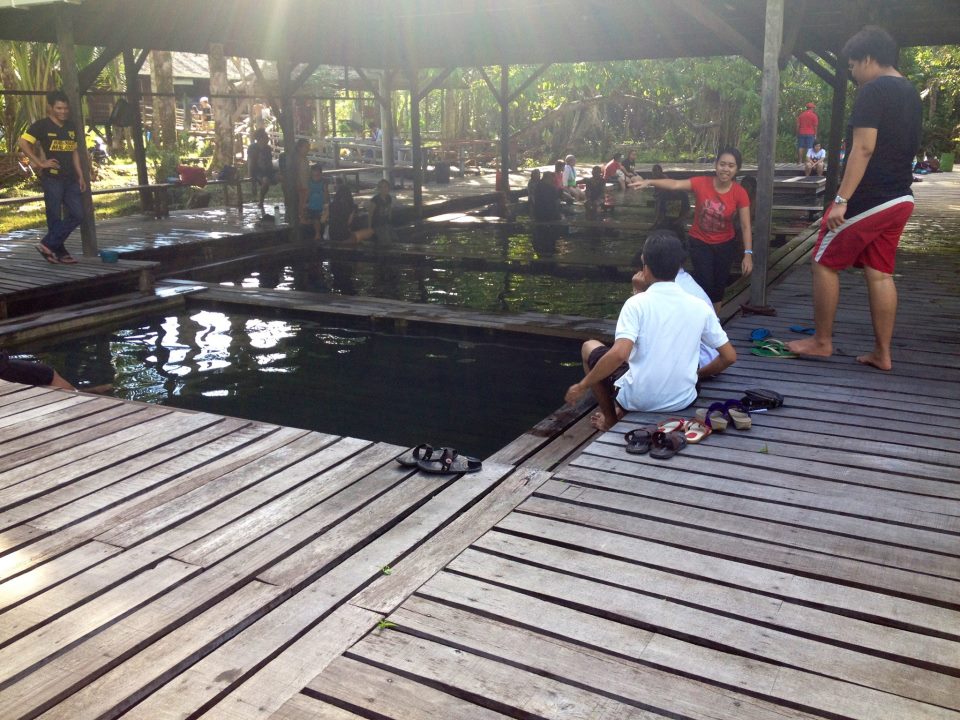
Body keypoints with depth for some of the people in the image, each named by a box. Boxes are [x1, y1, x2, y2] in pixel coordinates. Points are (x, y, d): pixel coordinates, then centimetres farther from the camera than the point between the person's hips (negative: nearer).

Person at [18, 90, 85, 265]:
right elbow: (22, 142, -14)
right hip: (52, 178, -6)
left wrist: (80, 175, 14)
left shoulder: (71, 126, 13)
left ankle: (48, 245, 11)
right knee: (55, 217, 0)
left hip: (70, 178, 6)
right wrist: (40, 163, -15)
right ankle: (60, 252, 11)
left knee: (77, 214, 2)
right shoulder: (42, 125, -6)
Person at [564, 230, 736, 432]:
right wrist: (699, 374, 18)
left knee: (589, 347, 21)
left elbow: (619, 354, -28)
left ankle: (610, 419, 25)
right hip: (682, 401, 5)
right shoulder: (700, 307, -3)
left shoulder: (637, 304, -15)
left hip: (639, 400, -4)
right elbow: (729, 356, 1)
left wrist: (582, 386, -16)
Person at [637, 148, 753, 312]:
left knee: (719, 284, 14)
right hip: (700, 243, -2)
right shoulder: (702, 183, -16)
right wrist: (650, 182, -41)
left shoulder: (740, 193, -15)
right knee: (705, 283, -7)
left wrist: (748, 254, -21)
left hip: (725, 245, 2)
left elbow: (745, 226, -15)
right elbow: (675, 184, -26)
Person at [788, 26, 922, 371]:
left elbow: (863, 149, -22)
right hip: (900, 199, 9)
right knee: (880, 273, 9)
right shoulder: (910, 92, 16)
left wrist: (841, 199, -23)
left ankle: (821, 341, 9)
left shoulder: (873, 91, -13)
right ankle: (882, 352, 10)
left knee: (824, 263, 3)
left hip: (869, 199, -8)